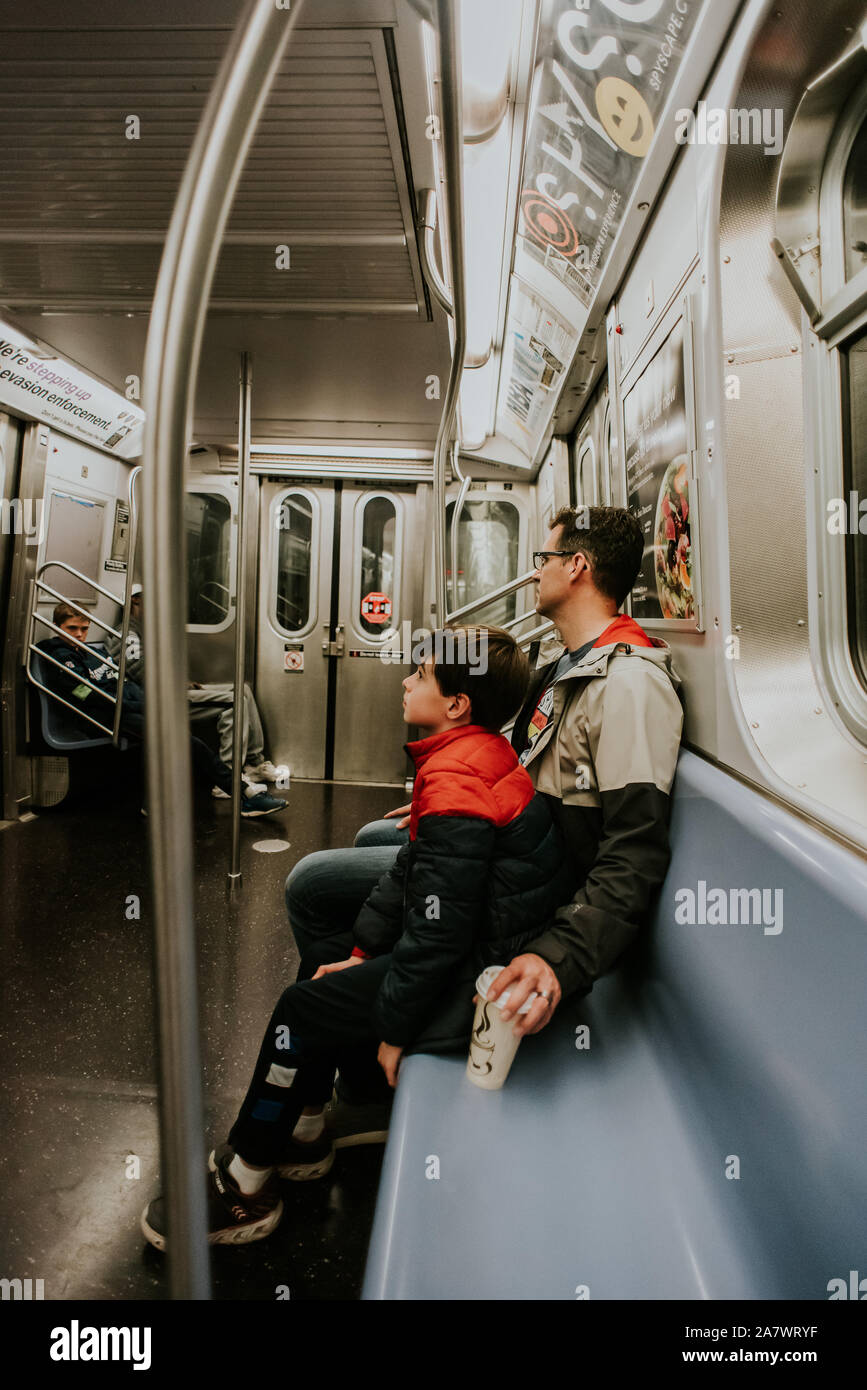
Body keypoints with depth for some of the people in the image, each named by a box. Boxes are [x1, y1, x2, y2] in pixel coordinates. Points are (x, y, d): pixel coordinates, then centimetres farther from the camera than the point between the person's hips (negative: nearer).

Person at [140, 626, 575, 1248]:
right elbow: (411, 873, 10)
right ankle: (298, 1135, 32)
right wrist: (362, 953, 10)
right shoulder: (476, 755, 6)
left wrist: (393, 1026, -13)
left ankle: (244, 1187, 16)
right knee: (321, 962, 16)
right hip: (479, 939, 10)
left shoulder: (454, 786, -27)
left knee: (304, 1009, -5)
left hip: (477, 976, -10)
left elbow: (439, 930, -26)